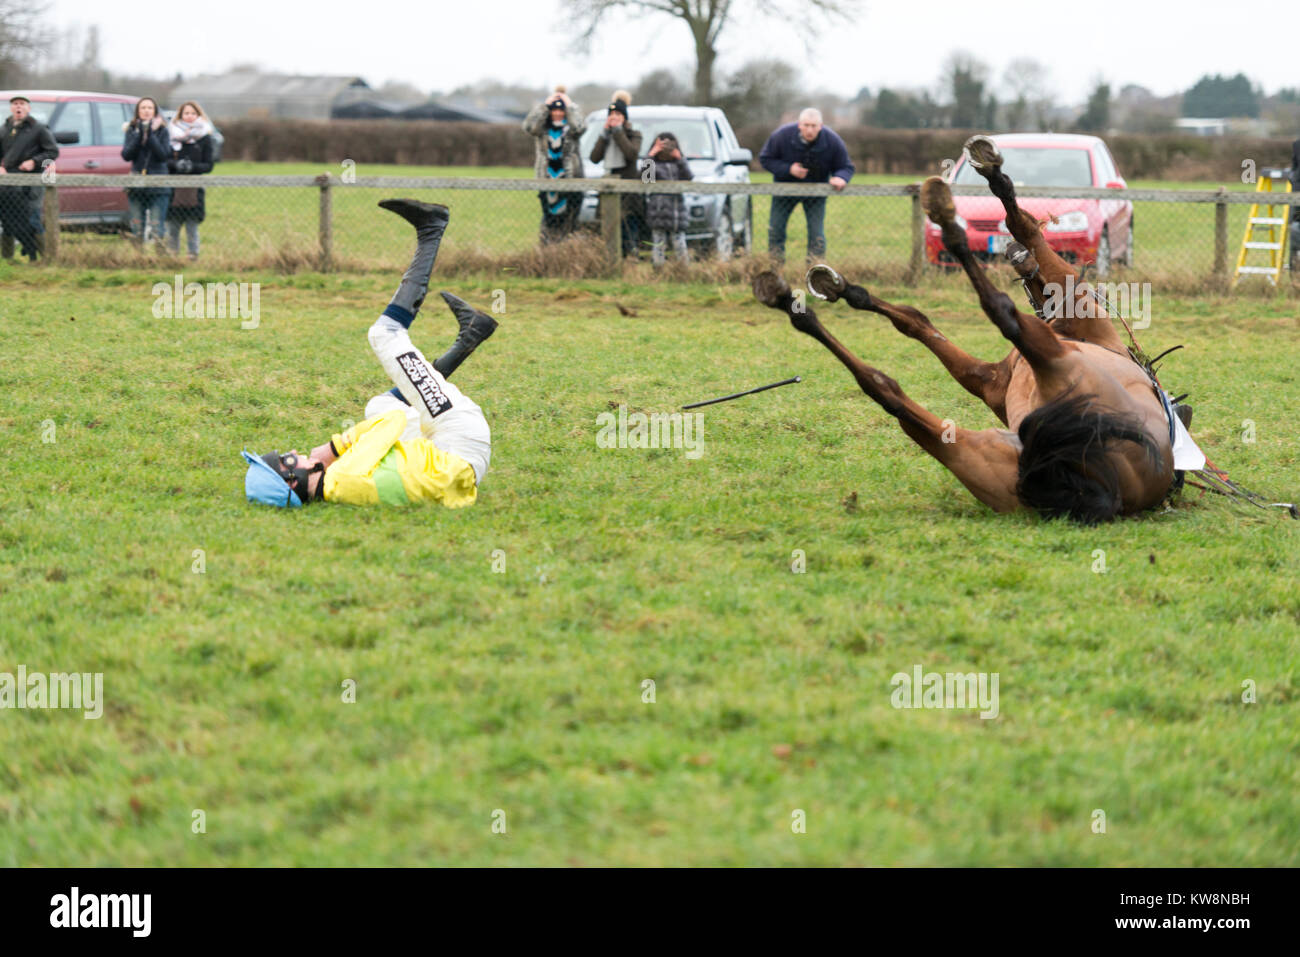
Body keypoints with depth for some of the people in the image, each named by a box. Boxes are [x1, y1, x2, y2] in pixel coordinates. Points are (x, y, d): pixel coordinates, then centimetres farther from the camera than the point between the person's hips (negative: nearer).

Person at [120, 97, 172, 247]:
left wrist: (151, 135, -16)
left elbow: (164, 155, -10)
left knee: (157, 230, -8)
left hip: (158, 187, -2)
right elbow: (126, 155, -5)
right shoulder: (132, 130, 7)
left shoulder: (162, 131, 2)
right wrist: (139, 134, -13)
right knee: (137, 232, 3)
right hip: (136, 187, 2)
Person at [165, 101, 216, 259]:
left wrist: (193, 166, -13)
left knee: (192, 227, 0)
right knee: (172, 227, 1)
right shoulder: (171, 134, 6)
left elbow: (208, 166, 5)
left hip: (194, 188, 0)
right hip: (173, 188, 0)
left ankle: (193, 255, 4)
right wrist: (175, 164, -16)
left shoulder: (204, 138, 6)